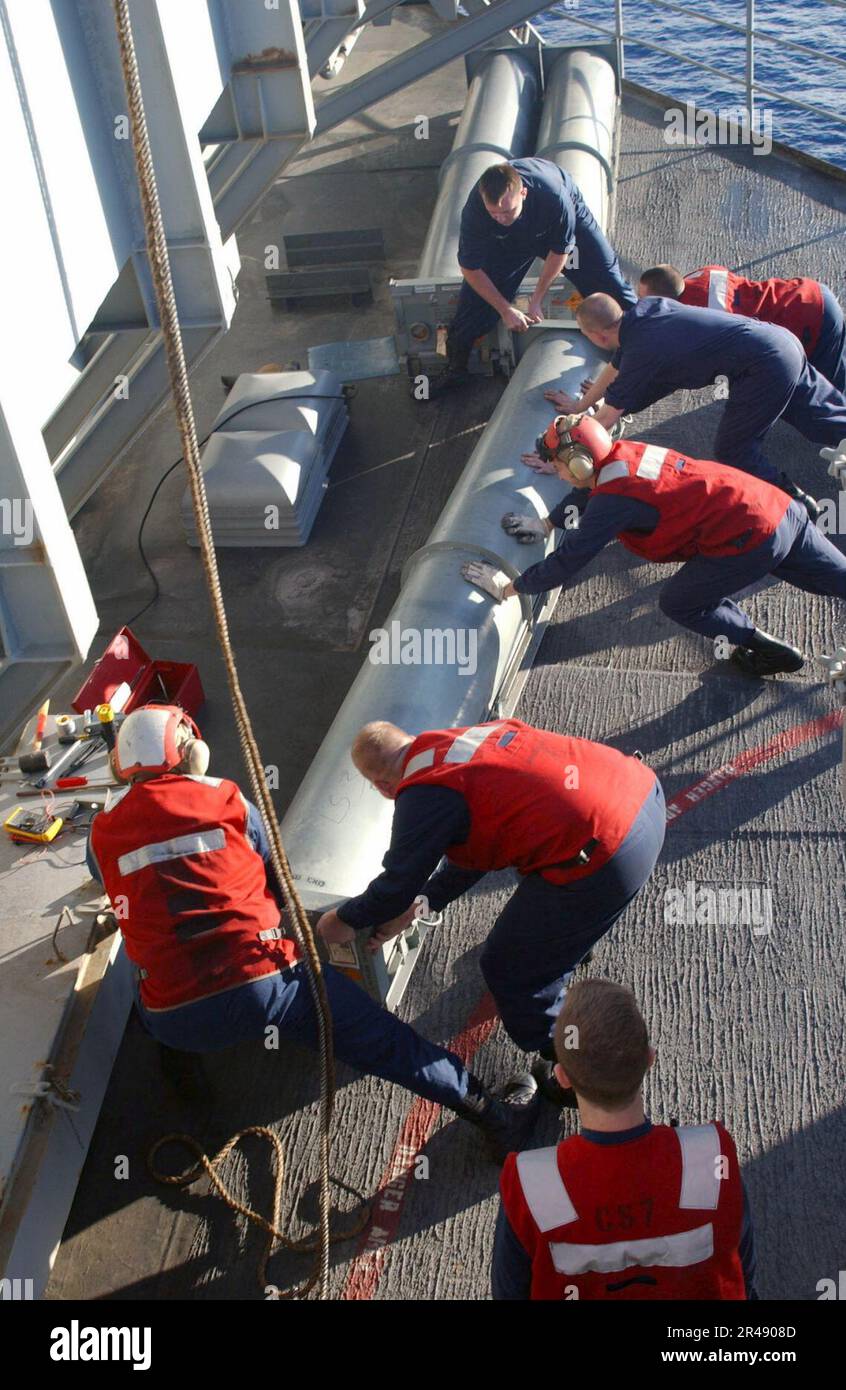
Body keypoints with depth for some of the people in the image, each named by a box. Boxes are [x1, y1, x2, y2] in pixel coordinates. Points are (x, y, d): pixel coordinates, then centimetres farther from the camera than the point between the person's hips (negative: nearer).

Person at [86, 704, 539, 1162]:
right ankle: (494, 1115, 14)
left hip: (178, 1024, 2)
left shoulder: (102, 835, 5)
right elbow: (277, 882, 12)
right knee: (380, 1039, 10)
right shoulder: (226, 801, 2)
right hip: (266, 985, -1)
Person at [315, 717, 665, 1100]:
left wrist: (346, 919, 19)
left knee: (509, 968, 12)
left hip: (605, 860, -9)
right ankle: (566, 939, 70)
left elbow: (399, 883, 0)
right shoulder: (468, 736, 16)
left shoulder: (423, 796, -10)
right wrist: (420, 903, 30)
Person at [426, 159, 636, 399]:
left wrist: (537, 299, -15)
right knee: (476, 296, -5)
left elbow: (560, 250, -23)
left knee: (608, 282, -2)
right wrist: (505, 310, -18)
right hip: (506, 239, 1)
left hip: (562, 221, -1)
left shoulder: (555, 198, -45)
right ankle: (456, 369, 15)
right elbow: (470, 268, -22)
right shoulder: (474, 210, -39)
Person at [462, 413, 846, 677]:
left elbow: (568, 562, -14)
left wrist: (508, 587, -6)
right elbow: (590, 490, 27)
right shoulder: (624, 451, 7)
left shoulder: (614, 501, -17)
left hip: (749, 540, -9)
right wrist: (546, 523, 23)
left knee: (679, 603, 9)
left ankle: (765, 650, 15)